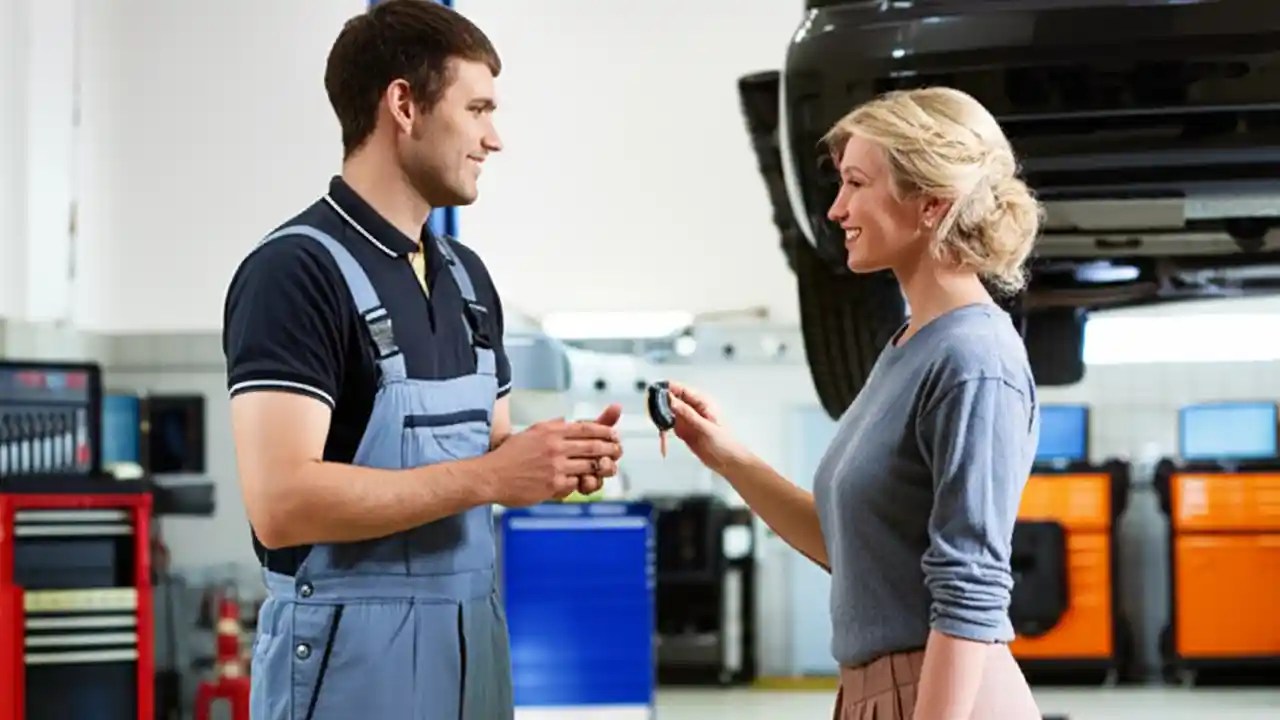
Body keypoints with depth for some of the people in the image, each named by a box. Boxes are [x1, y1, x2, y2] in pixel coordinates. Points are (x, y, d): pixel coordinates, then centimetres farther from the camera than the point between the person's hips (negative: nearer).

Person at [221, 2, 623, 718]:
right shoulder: (296, 270, -14)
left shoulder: (468, 275, 12)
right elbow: (282, 503, -23)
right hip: (351, 653, -8)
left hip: (472, 642, 8)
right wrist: (487, 477, -20)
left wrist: (550, 459, -3)